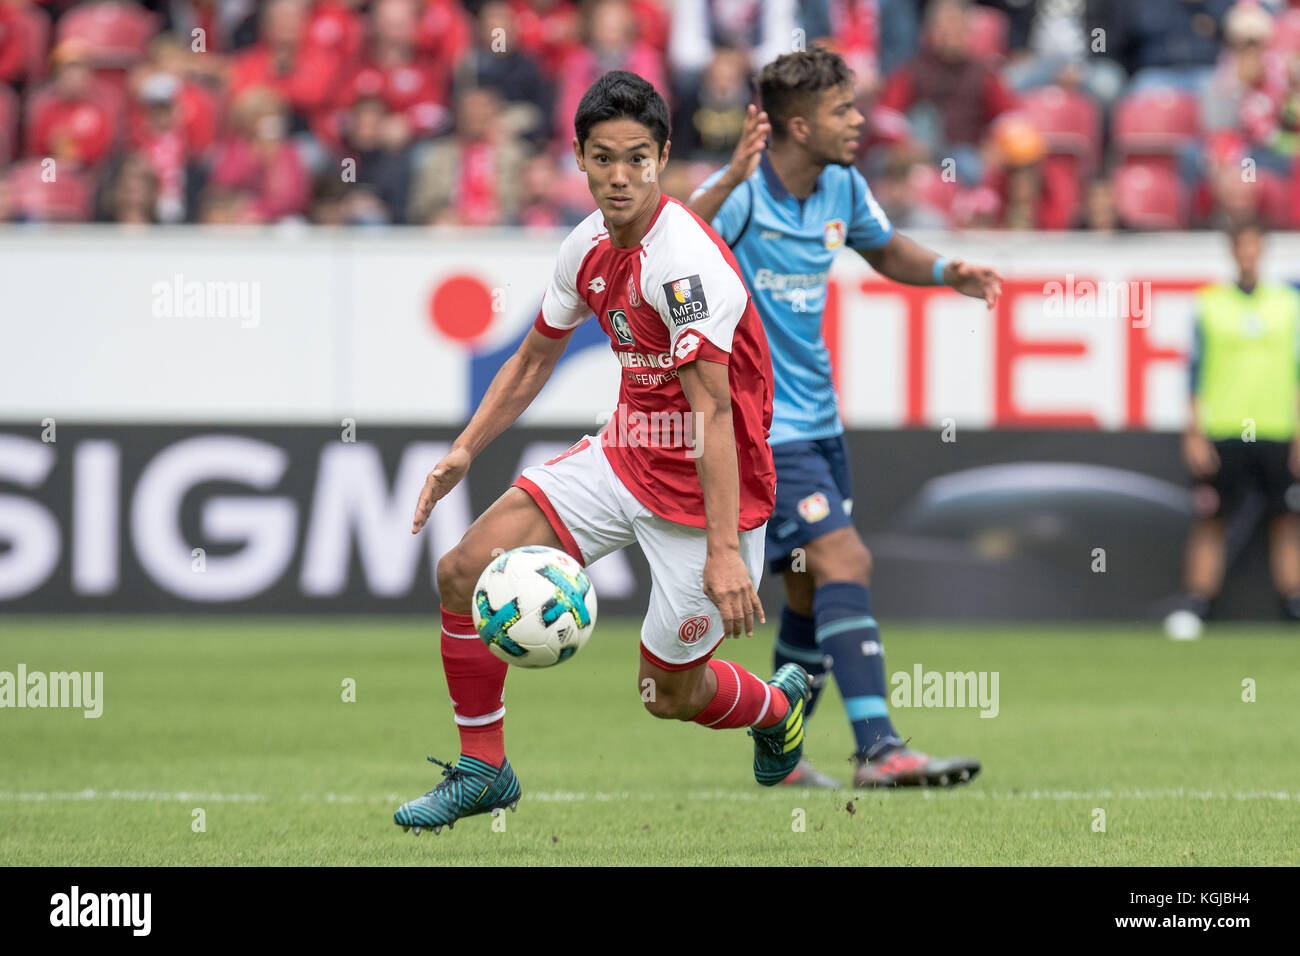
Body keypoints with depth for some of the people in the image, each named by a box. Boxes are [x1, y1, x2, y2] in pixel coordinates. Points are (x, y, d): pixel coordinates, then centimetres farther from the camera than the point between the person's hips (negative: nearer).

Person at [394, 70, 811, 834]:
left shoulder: (686, 262, -25)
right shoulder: (588, 247, 1)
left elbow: (712, 407, -31)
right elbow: (535, 360, 17)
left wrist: (723, 551, -36)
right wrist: (465, 451, 8)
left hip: (706, 486, -7)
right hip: (626, 454, 7)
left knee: (668, 691, 3)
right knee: (465, 571, -5)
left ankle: (780, 704, 38)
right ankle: (482, 770, 10)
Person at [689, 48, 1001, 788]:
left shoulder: (843, 188, 4)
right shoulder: (744, 194, -19)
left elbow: (886, 252, 24)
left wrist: (948, 273, 5)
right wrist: (730, 182, -49)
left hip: (816, 415, 8)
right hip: (760, 422, -8)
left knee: (816, 589, 13)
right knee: (843, 562, -19)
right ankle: (878, 750, -23)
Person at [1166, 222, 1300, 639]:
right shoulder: (1210, 304, 5)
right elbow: (1197, 370, 5)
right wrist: (1194, 433, -1)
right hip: (1222, 433, -1)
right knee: (1211, 519, -2)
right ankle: (1198, 602, -1)